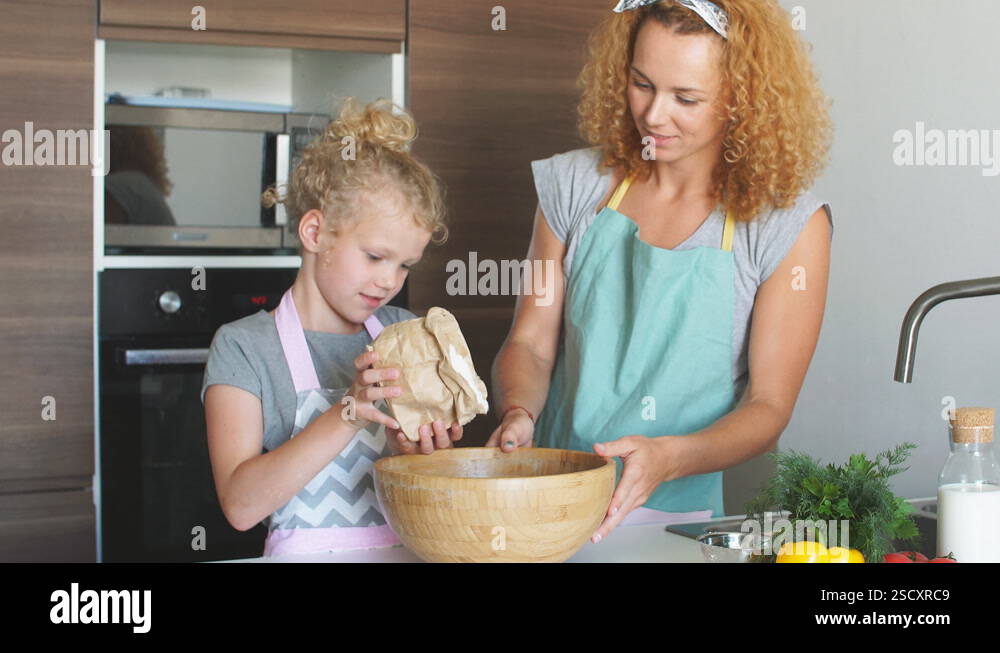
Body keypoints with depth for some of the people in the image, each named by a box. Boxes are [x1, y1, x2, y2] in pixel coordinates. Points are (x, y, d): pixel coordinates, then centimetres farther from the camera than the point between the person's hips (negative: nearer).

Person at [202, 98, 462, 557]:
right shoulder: (243, 346, -1)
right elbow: (241, 505, -12)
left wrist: (409, 448, -7)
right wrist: (349, 416, -19)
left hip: (406, 551, 3)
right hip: (308, 554, -3)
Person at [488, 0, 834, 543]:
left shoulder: (790, 226, -4)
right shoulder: (576, 185, 6)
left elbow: (769, 406, -4)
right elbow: (530, 342, 8)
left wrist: (668, 458, -22)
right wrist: (517, 412, -13)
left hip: (684, 516, -2)